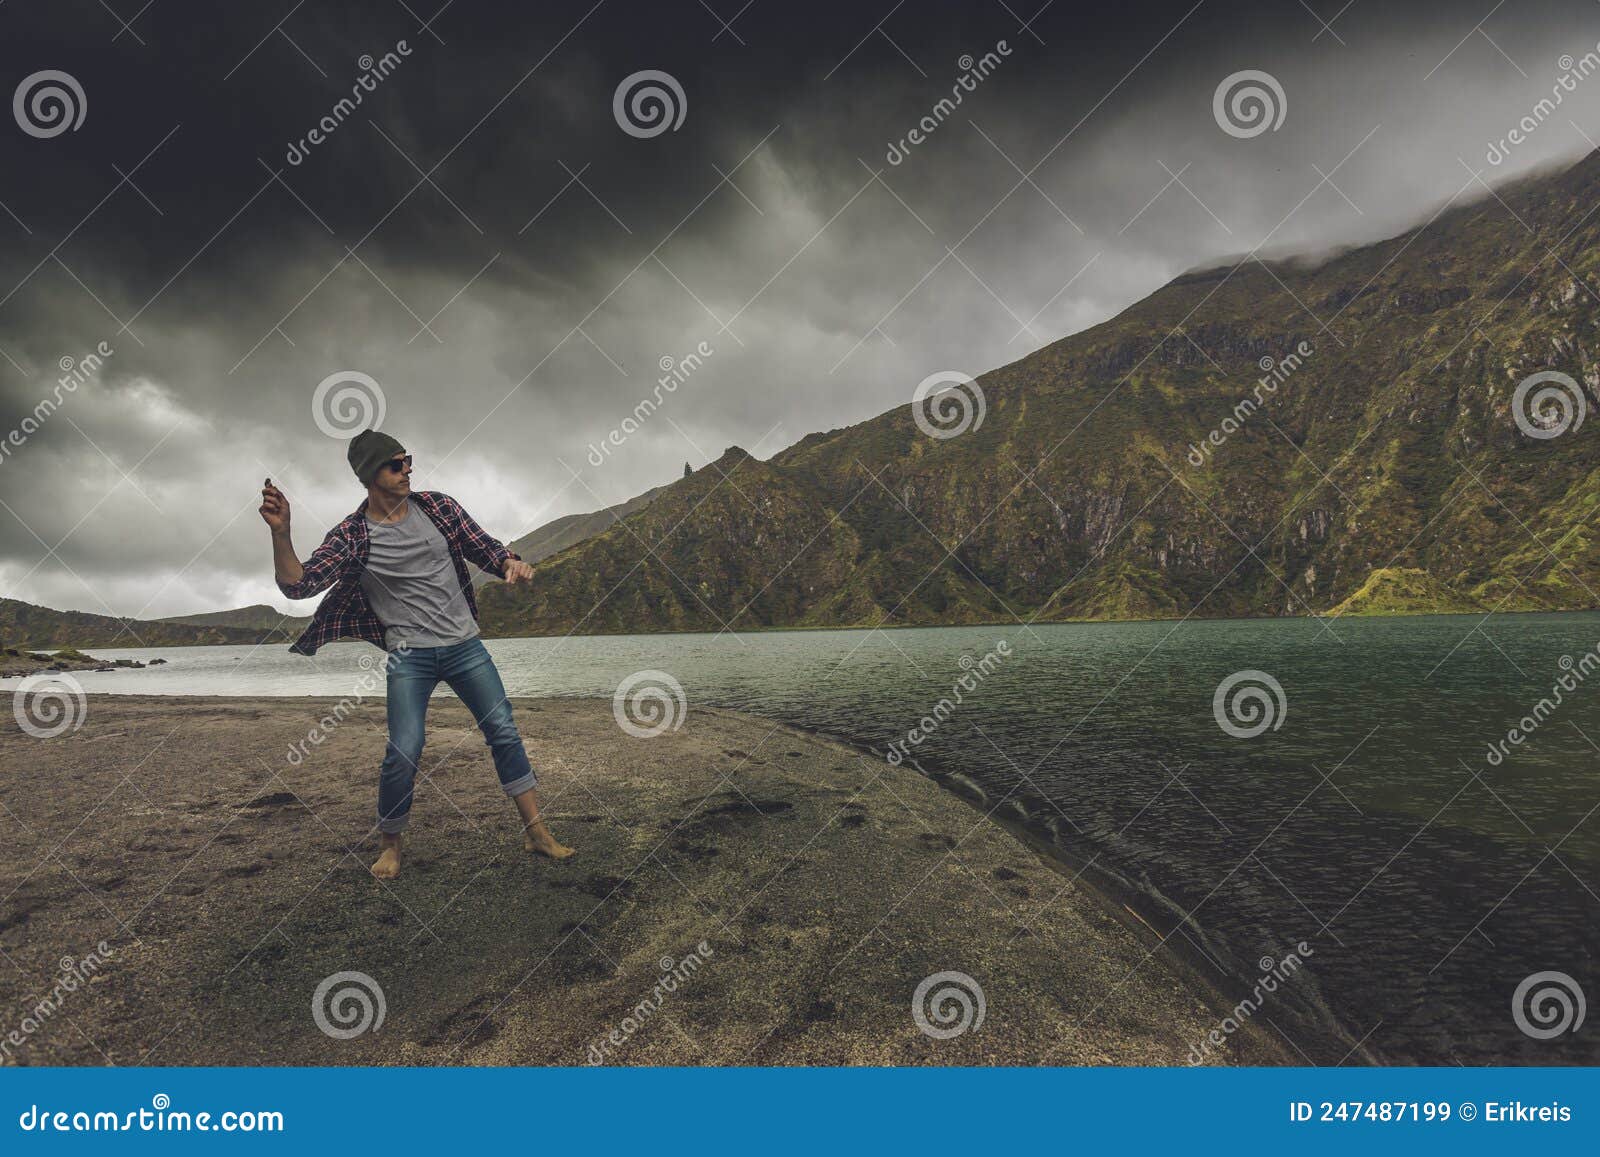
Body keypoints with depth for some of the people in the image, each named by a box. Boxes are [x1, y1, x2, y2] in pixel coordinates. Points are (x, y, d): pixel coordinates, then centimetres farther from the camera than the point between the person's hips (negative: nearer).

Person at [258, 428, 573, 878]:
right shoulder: (351, 537, -6)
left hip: (464, 644, 3)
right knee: (404, 753, -11)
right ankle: (389, 846, 15)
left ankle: (537, 833, 13)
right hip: (410, 656, -3)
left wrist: (511, 562, -14)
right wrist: (280, 532, -27)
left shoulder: (438, 507, 1)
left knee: (505, 733, 2)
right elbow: (296, 583, -12)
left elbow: (482, 547, 8)